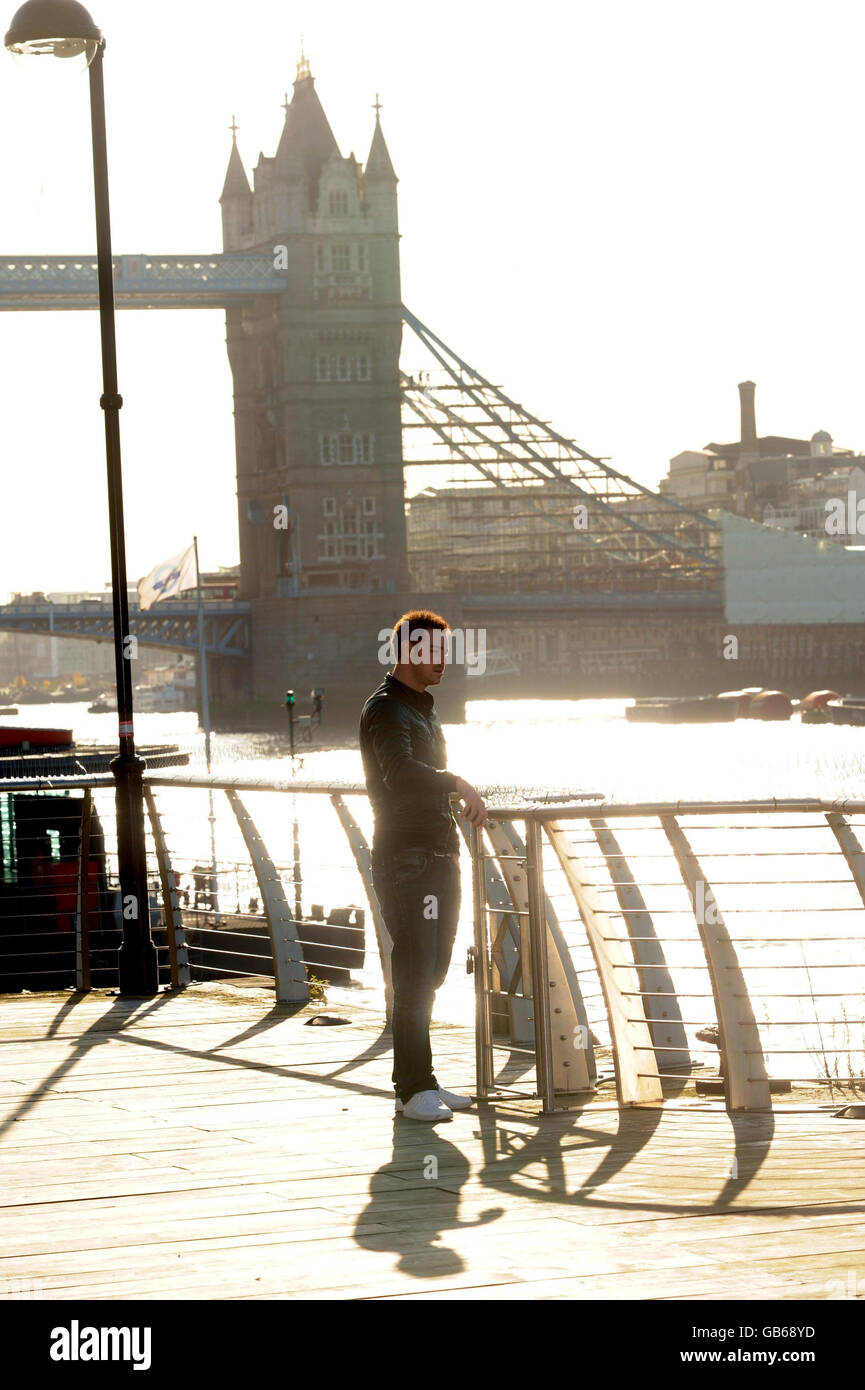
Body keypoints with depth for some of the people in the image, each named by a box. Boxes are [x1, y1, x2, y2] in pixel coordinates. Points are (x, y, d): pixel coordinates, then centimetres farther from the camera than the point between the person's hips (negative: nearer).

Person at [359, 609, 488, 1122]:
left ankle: (419, 1084, 15)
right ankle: (414, 1090, -8)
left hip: (440, 855, 9)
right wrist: (459, 783, -36)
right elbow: (401, 772, -29)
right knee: (416, 975, -10)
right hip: (404, 861, -9)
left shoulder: (424, 708, 20)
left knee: (430, 974, 10)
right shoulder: (386, 709, -11)